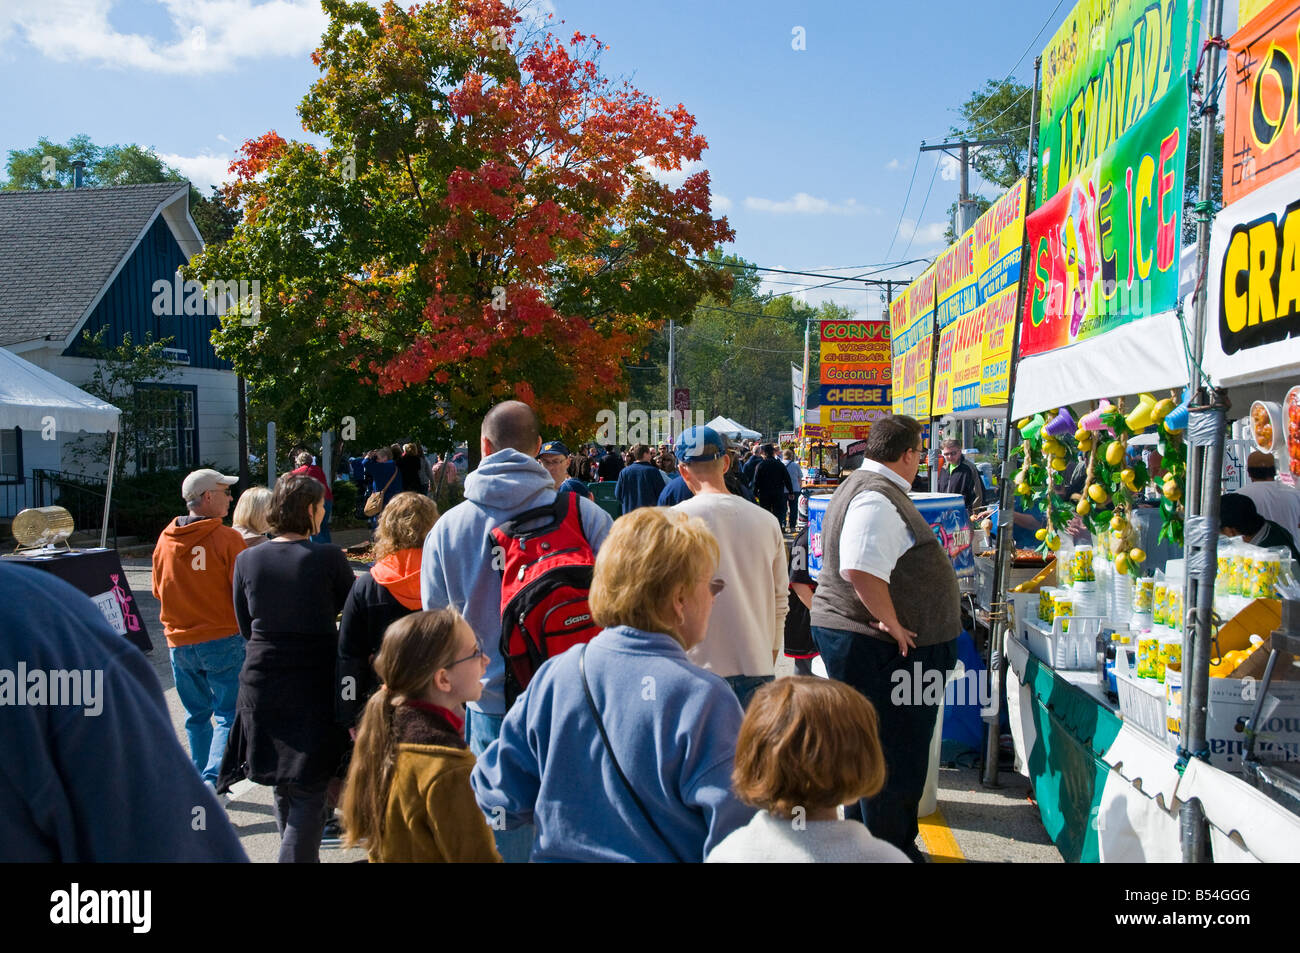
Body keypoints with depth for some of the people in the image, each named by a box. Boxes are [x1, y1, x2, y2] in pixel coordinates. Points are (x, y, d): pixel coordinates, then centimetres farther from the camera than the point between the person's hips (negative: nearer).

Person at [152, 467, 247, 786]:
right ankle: (213, 779, -13)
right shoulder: (228, 539, -15)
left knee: (197, 715, 18)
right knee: (228, 714, 2)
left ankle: (201, 779, 28)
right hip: (223, 641, -5)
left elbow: (158, 591, 14)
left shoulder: (165, 540, 2)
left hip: (179, 643, 5)